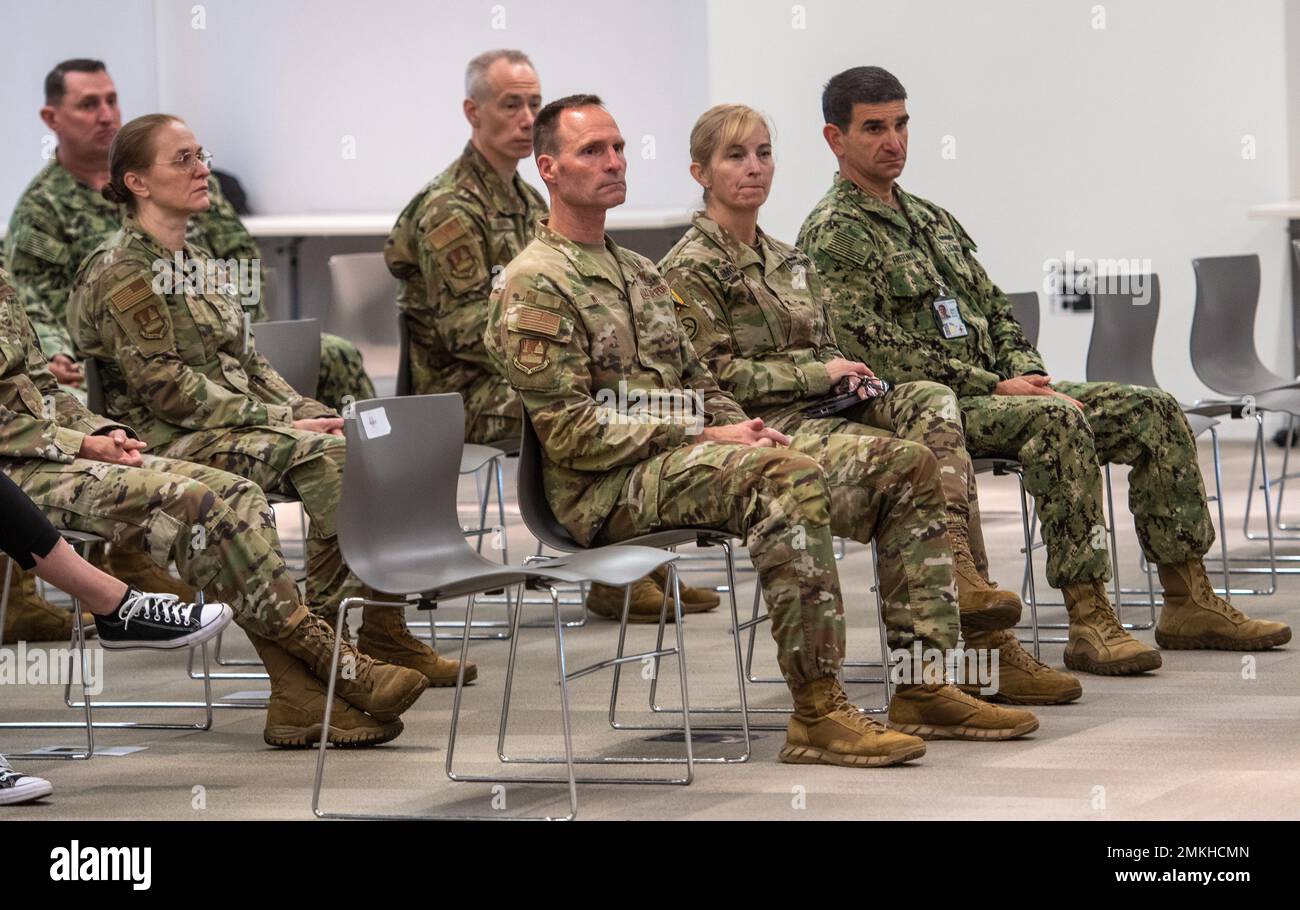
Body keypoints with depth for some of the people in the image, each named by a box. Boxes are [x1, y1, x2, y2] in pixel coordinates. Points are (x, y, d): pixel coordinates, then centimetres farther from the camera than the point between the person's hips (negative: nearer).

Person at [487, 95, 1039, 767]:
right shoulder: (533, 288, -7)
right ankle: (817, 712, -37)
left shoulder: (638, 273, 23)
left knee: (906, 466, -2)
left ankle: (924, 686, -7)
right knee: (789, 478, -37)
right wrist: (706, 436, -16)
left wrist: (744, 427, 3)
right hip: (611, 491, -9)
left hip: (691, 454, 9)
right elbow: (571, 432, -14)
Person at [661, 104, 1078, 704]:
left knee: (931, 402, -23)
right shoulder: (691, 268, -2)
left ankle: (957, 569, -37)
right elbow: (716, 376, -10)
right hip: (759, 426, -7)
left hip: (821, 407, 7)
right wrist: (817, 373, -11)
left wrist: (847, 377, 3)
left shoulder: (790, 263, 24)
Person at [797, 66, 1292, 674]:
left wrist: (1031, 377, 1)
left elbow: (997, 314, 22)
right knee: (1058, 420, -34)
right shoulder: (832, 234, -6)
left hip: (999, 390, 9)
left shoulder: (932, 220, 23)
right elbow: (873, 349, -17)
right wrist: (992, 386, -18)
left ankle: (1189, 600, -4)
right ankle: (1088, 622, -35)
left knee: (1151, 412, -4)